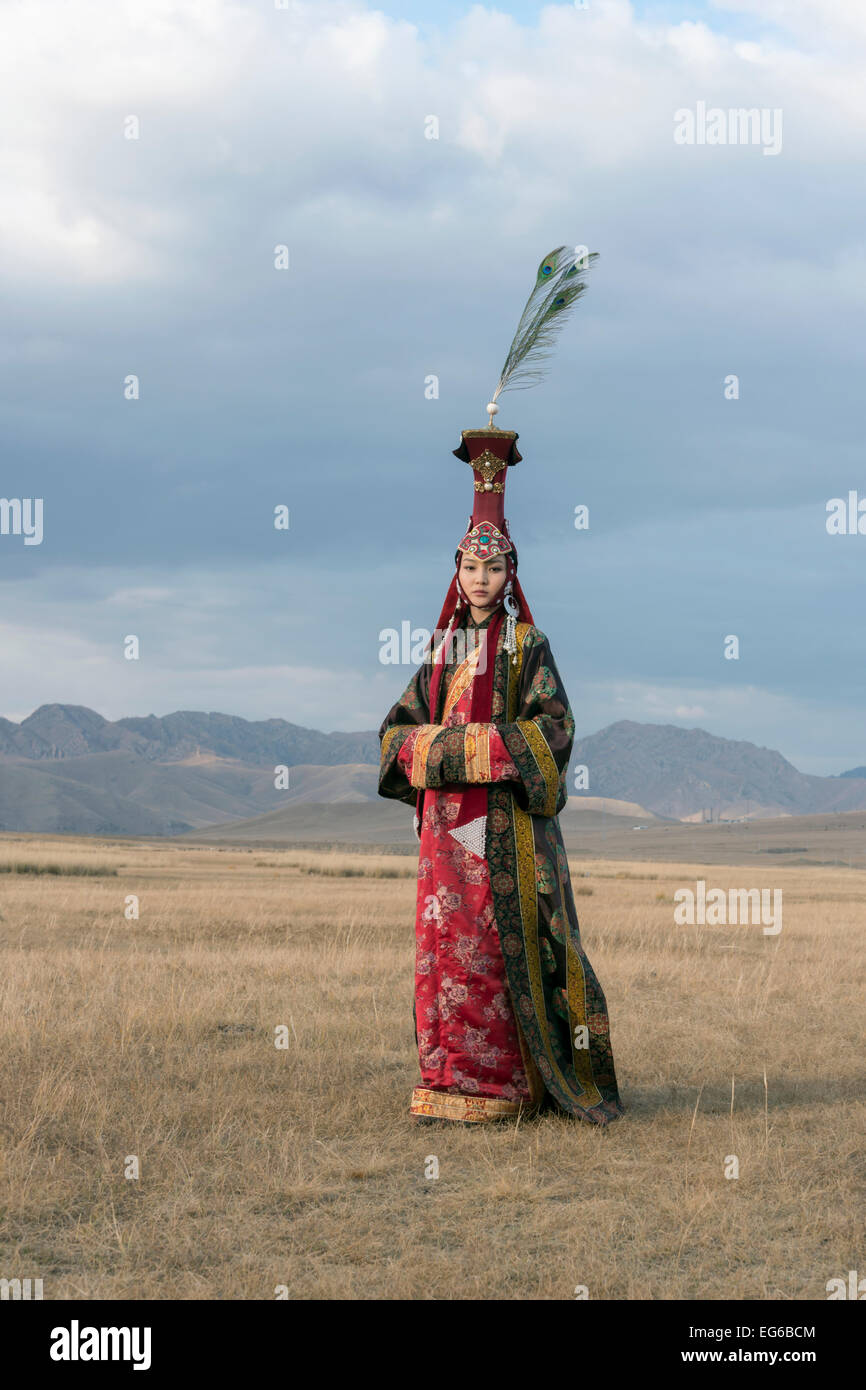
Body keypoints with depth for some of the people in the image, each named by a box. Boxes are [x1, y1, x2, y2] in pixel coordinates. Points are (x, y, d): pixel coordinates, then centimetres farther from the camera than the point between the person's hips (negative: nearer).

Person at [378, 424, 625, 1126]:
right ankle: (452, 1084, 3)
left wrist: (480, 745, -14)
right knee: (448, 943, 0)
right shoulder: (444, 647, 15)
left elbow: (552, 728, -9)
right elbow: (397, 729, 15)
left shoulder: (529, 645, 1)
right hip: (446, 819, 4)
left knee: (510, 945, -6)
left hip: (508, 818, -4)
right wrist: (435, 748, -6)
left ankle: (510, 1086, -2)